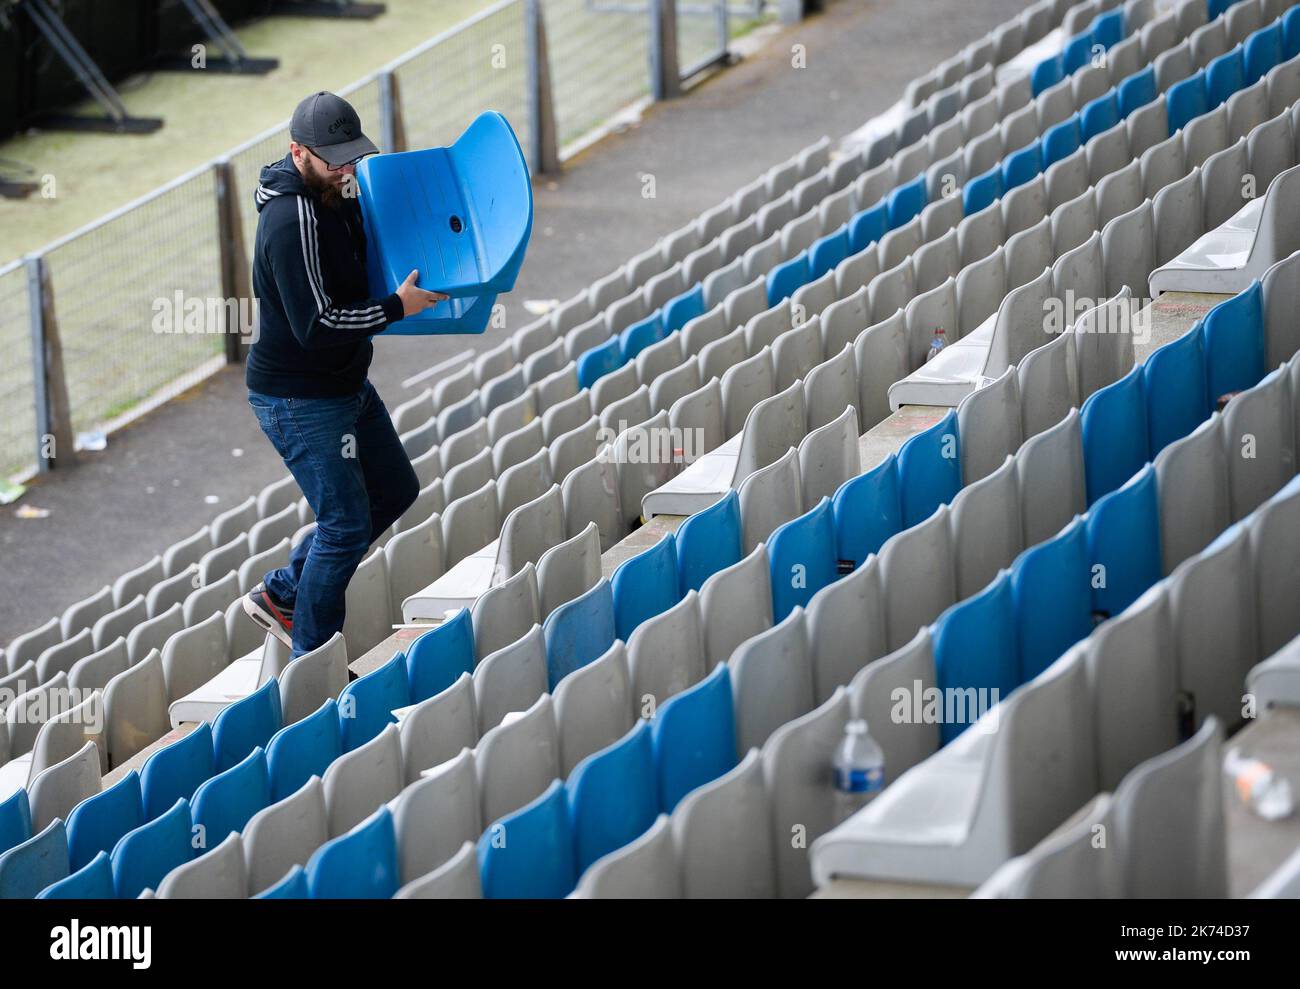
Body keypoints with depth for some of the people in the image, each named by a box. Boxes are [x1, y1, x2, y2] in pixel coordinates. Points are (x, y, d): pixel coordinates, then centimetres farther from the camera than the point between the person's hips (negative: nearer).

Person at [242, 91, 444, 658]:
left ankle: (281, 595, 29)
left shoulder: (334, 198, 4)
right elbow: (317, 326, -29)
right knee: (346, 524, -6)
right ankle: (310, 667, 7)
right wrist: (397, 307, -21)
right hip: (299, 399, -10)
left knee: (394, 490, 21)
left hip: (346, 386, 10)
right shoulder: (293, 219, -26)